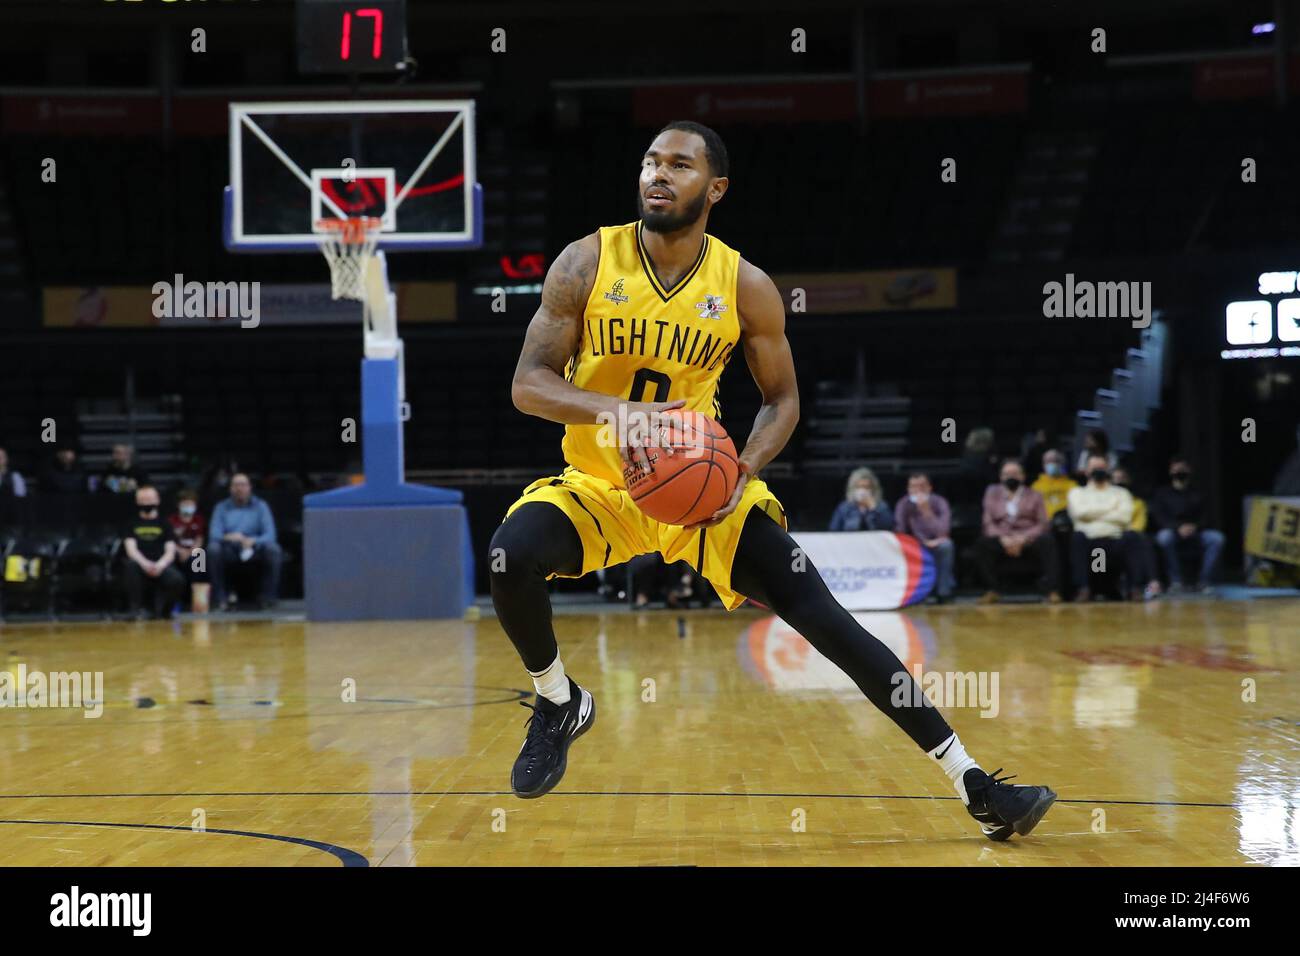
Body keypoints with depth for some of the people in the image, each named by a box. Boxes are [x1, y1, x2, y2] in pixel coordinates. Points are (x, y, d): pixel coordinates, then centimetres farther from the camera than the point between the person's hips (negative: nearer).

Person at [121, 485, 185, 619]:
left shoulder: (164, 524, 14)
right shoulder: (132, 524, 13)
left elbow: (170, 552, 2)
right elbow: (131, 549, -2)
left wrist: (160, 565, -21)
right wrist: (145, 563, -24)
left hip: (161, 567, 0)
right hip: (141, 566, 0)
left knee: (177, 580, -33)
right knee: (131, 564, -36)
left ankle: (161, 607, -1)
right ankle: (136, 608, -21)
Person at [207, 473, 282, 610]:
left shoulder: (260, 506, 5)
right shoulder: (222, 507, 7)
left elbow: (270, 535, -6)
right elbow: (214, 534, -6)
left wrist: (253, 541, -28)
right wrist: (227, 537, -30)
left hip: (254, 550, 0)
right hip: (230, 551, 0)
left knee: (272, 549, -30)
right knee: (213, 549, -31)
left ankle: (268, 597, -19)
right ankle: (220, 598, -24)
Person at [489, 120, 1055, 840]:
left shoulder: (746, 288, -6)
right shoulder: (587, 263, -9)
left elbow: (781, 399, 5)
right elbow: (527, 384, -10)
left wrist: (743, 471, -16)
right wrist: (614, 410, -29)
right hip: (596, 483, 0)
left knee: (828, 621, -11)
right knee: (511, 555, -31)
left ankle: (973, 786, -4)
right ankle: (558, 702, 0)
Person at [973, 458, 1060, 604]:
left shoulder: (1034, 495, 16)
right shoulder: (992, 493, 17)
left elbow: (1042, 525, 4)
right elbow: (988, 523, 6)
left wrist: (1023, 539, -16)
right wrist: (1003, 539, -15)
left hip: (1029, 542, 0)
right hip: (1002, 542, 0)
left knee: (1047, 541, -32)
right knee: (982, 543, -31)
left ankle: (1050, 589, -32)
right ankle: (992, 591, -26)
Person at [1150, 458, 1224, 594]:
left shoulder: (1196, 495, 19)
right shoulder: (1161, 493, 13)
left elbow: (1203, 517, 10)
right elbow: (1159, 517, -1)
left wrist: (1194, 526, -15)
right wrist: (1178, 527, -20)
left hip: (1194, 531, 2)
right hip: (1171, 530, -2)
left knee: (1217, 537, -27)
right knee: (1165, 536, -39)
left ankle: (1204, 581, -24)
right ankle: (1175, 581, -31)